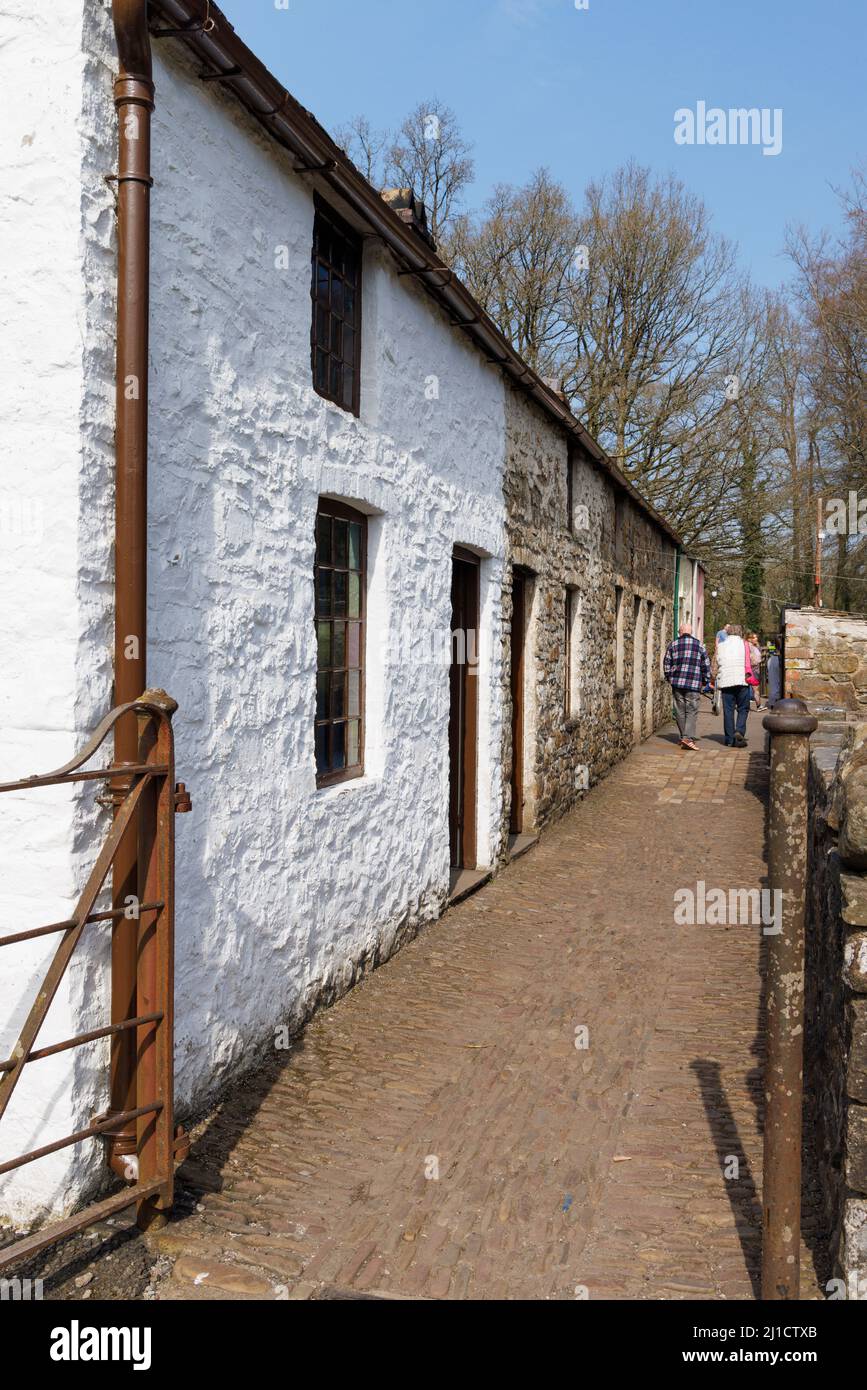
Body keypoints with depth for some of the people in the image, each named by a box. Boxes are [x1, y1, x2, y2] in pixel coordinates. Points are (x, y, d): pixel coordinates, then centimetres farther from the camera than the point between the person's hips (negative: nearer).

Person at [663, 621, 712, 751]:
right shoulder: (698, 645, 5)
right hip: (694, 684, -2)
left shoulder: (672, 645, 7)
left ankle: (683, 738, 14)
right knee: (692, 711, -3)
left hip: (677, 683, 2)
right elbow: (706, 665, 6)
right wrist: (705, 682, 15)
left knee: (680, 711, 9)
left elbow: (666, 663, 8)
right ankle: (688, 737, -18)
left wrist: (669, 679, 20)